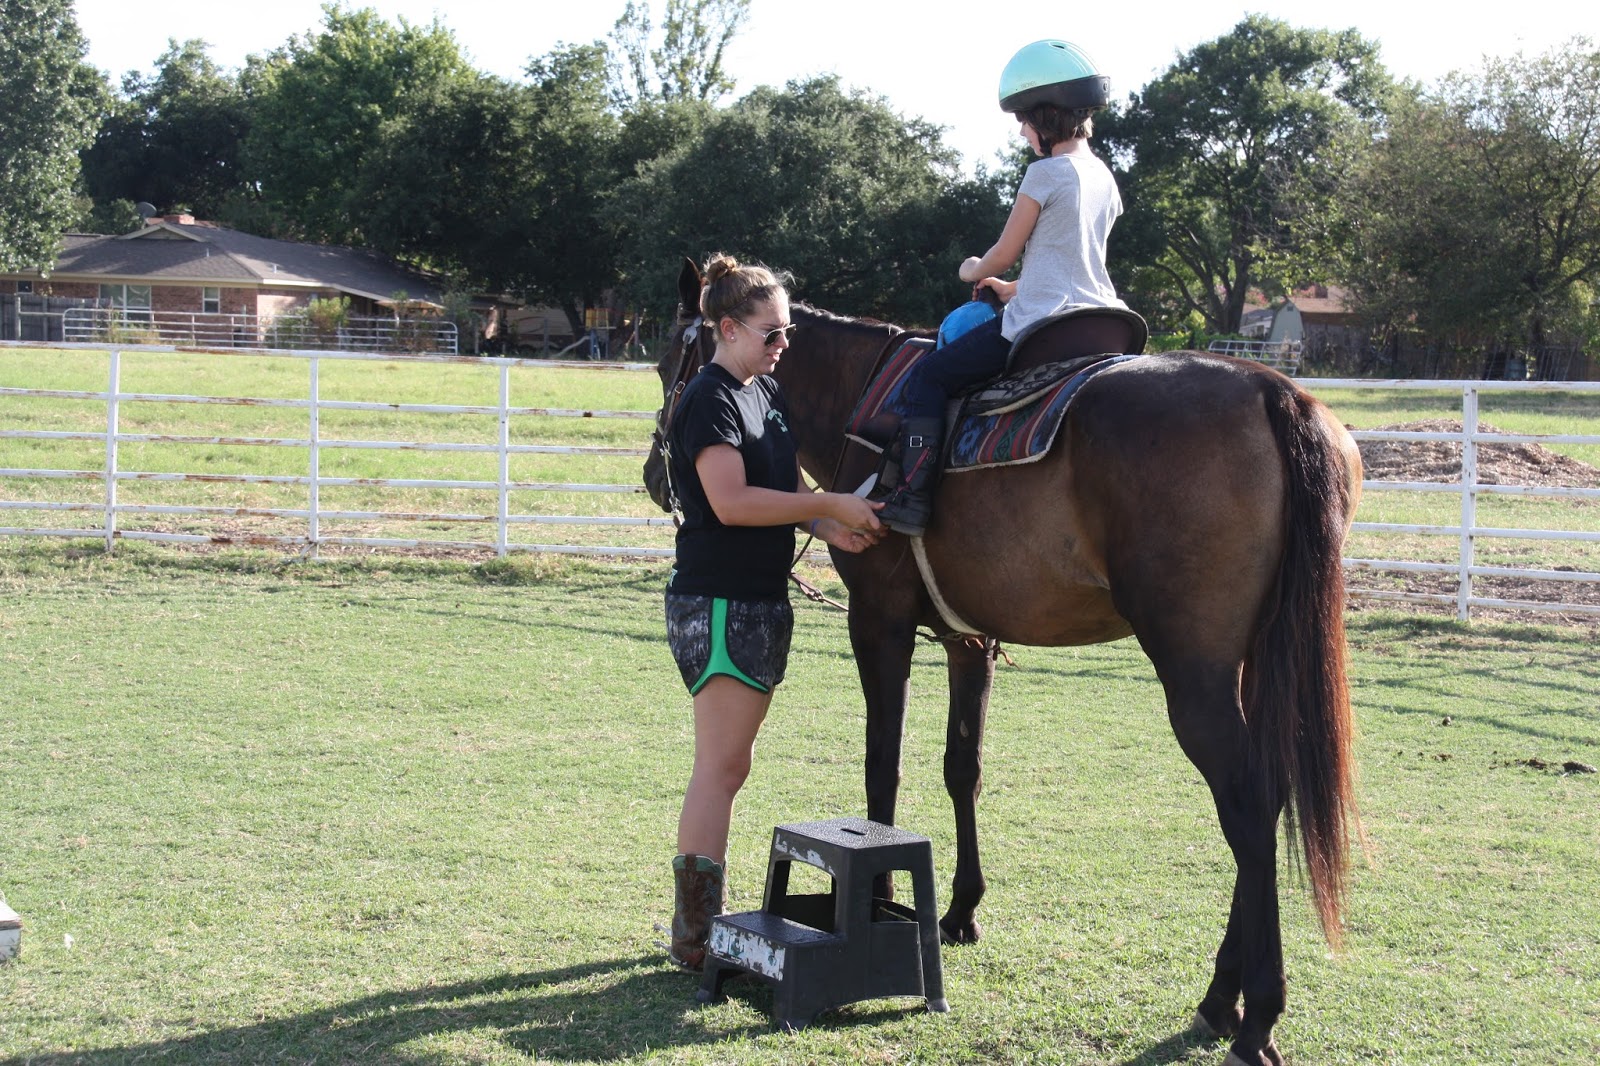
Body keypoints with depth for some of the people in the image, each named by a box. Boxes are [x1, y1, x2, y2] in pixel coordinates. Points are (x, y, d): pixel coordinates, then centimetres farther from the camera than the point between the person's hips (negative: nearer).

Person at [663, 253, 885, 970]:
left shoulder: (768, 393, 14)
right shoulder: (710, 400, -14)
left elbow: (785, 484, 19)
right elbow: (732, 502, -25)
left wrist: (828, 528, -1)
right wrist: (831, 507, -22)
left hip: (762, 601, 10)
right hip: (717, 603, -10)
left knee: (727, 767, 13)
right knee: (722, 767, -9)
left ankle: (702, 921, 21)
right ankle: (693, 937, -5)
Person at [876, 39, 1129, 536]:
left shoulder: (1046, 173, -11)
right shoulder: (1103, 177, 13)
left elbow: (1004, 254, -4)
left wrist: (974, 271, 16)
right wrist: (1017, 288, 23)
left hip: (1042, 325, -9)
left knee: (929, 375, -2)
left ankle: (912, 495, -12)